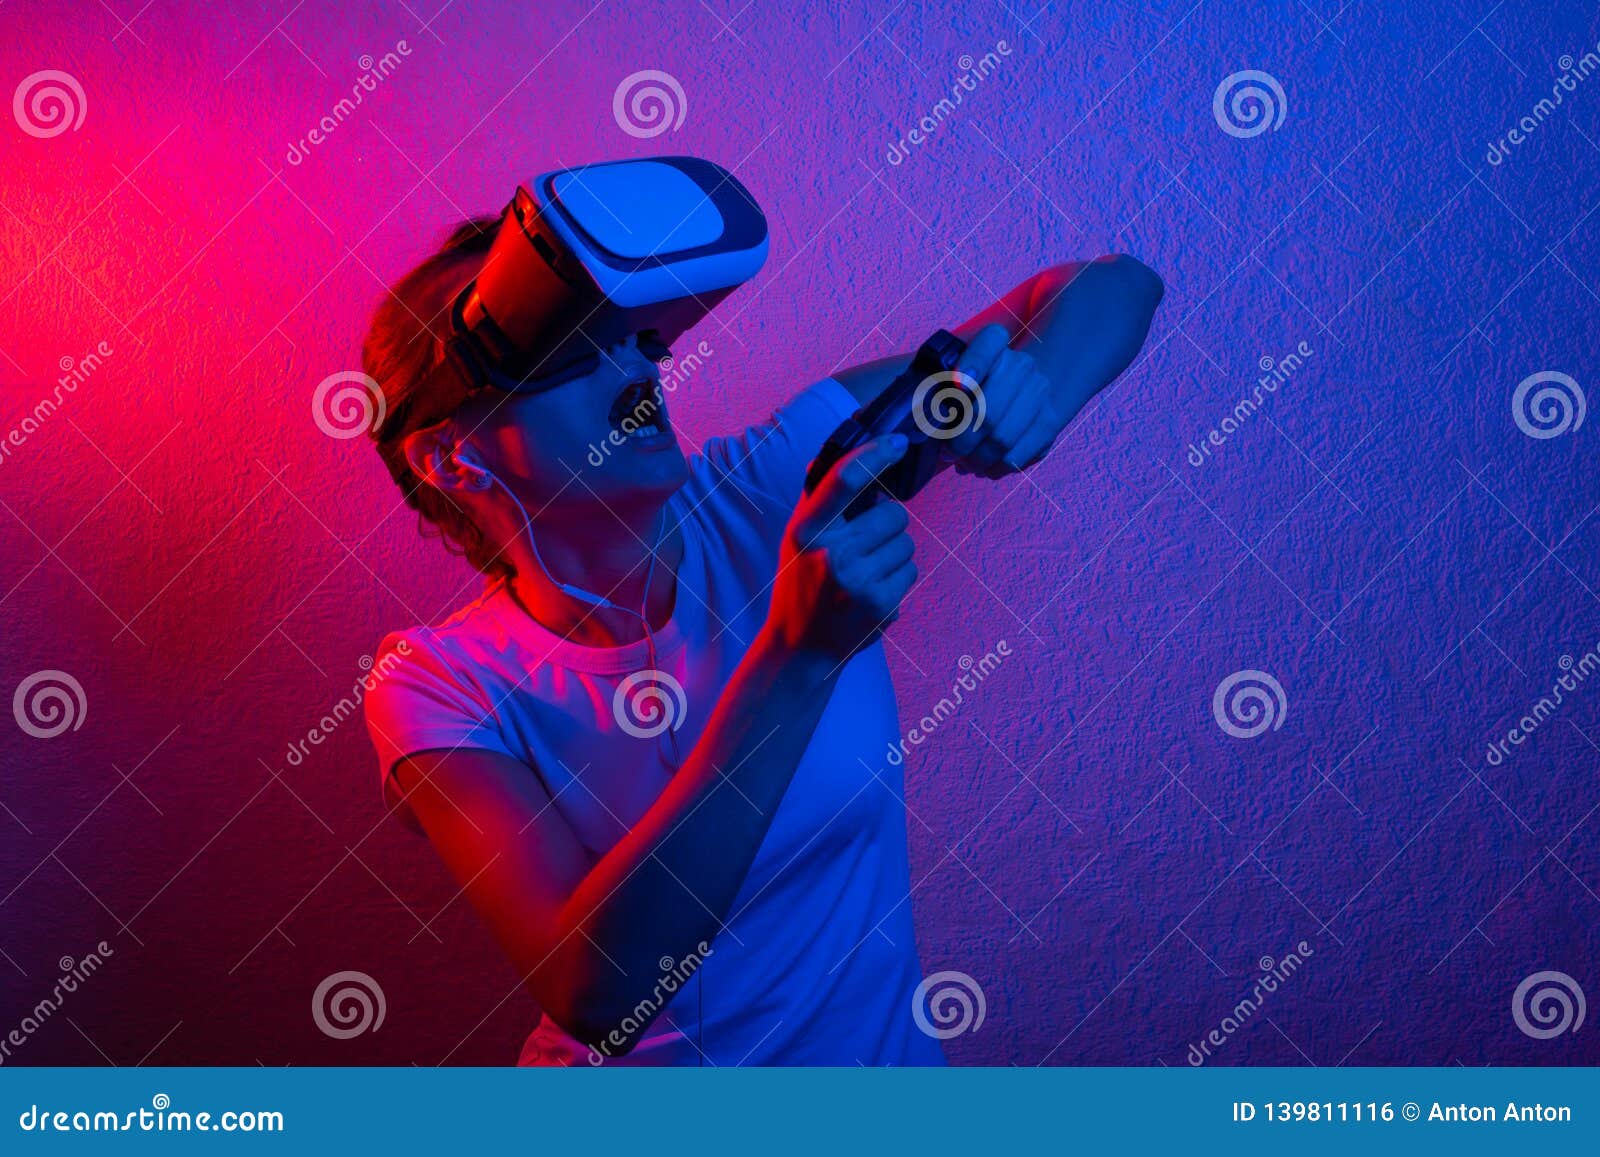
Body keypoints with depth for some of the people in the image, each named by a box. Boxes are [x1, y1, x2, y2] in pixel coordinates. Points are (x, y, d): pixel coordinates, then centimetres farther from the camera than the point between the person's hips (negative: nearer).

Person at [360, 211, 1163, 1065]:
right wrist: (798, 655, -30)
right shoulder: (440, 680, -11)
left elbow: (1114, 288, -6)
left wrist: (1025, 391, -29)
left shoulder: (767, 491, -8)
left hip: (873, 1055, 2)